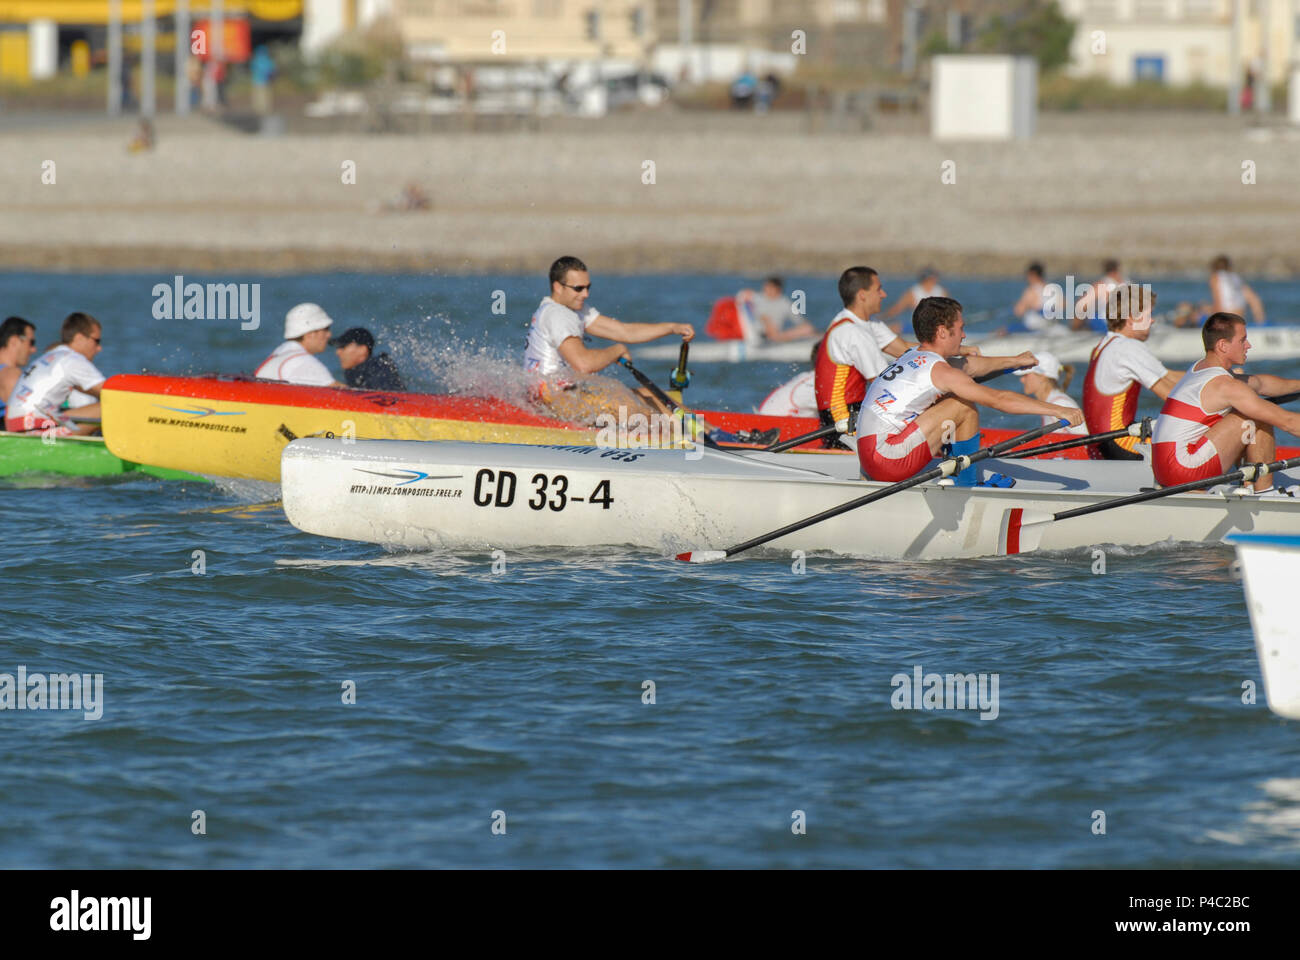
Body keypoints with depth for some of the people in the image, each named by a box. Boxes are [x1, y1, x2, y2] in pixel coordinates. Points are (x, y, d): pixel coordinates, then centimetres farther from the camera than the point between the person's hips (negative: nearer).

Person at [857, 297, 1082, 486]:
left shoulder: (915, 357, 17)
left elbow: (970, 366, 36)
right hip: (887, 460, -10)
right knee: (965, 407, -7)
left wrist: (1015, 361, 50)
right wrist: (1058, 411, -16)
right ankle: (966, 488, 3)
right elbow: (998, 399, -16)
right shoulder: (937, 370, -11)